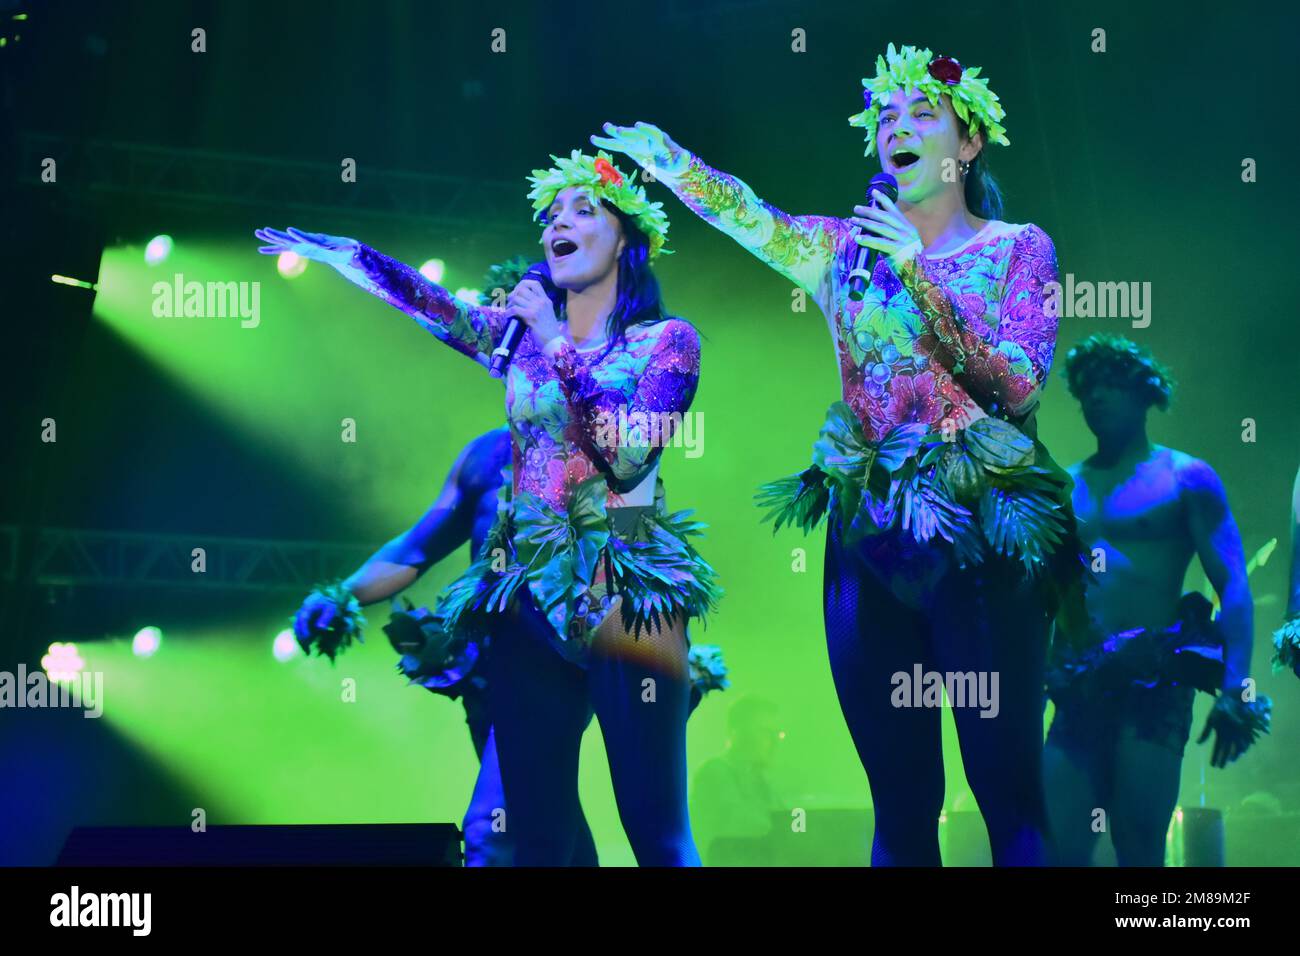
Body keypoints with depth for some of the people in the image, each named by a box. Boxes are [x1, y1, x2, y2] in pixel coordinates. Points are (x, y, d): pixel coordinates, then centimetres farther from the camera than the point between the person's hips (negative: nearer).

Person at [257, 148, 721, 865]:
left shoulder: (668, 340, 0)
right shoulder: (522, 334, 15)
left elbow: (629, 457, -13)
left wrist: (558, 343, -12)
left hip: (628, 591, -4)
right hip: (528, 593, 4)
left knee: (656, 827, -9)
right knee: (534, 828, 2)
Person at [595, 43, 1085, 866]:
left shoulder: (1018, 248, 3)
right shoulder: (846, 248, 13)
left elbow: (1018, 388, -8)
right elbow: (748, 215, 6)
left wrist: (920, 276, -15)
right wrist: (674, 163, -5)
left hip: (983, 541, -3)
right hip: (871, 541, 3)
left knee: (1009, 793, -6)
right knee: (900, 799, 5)